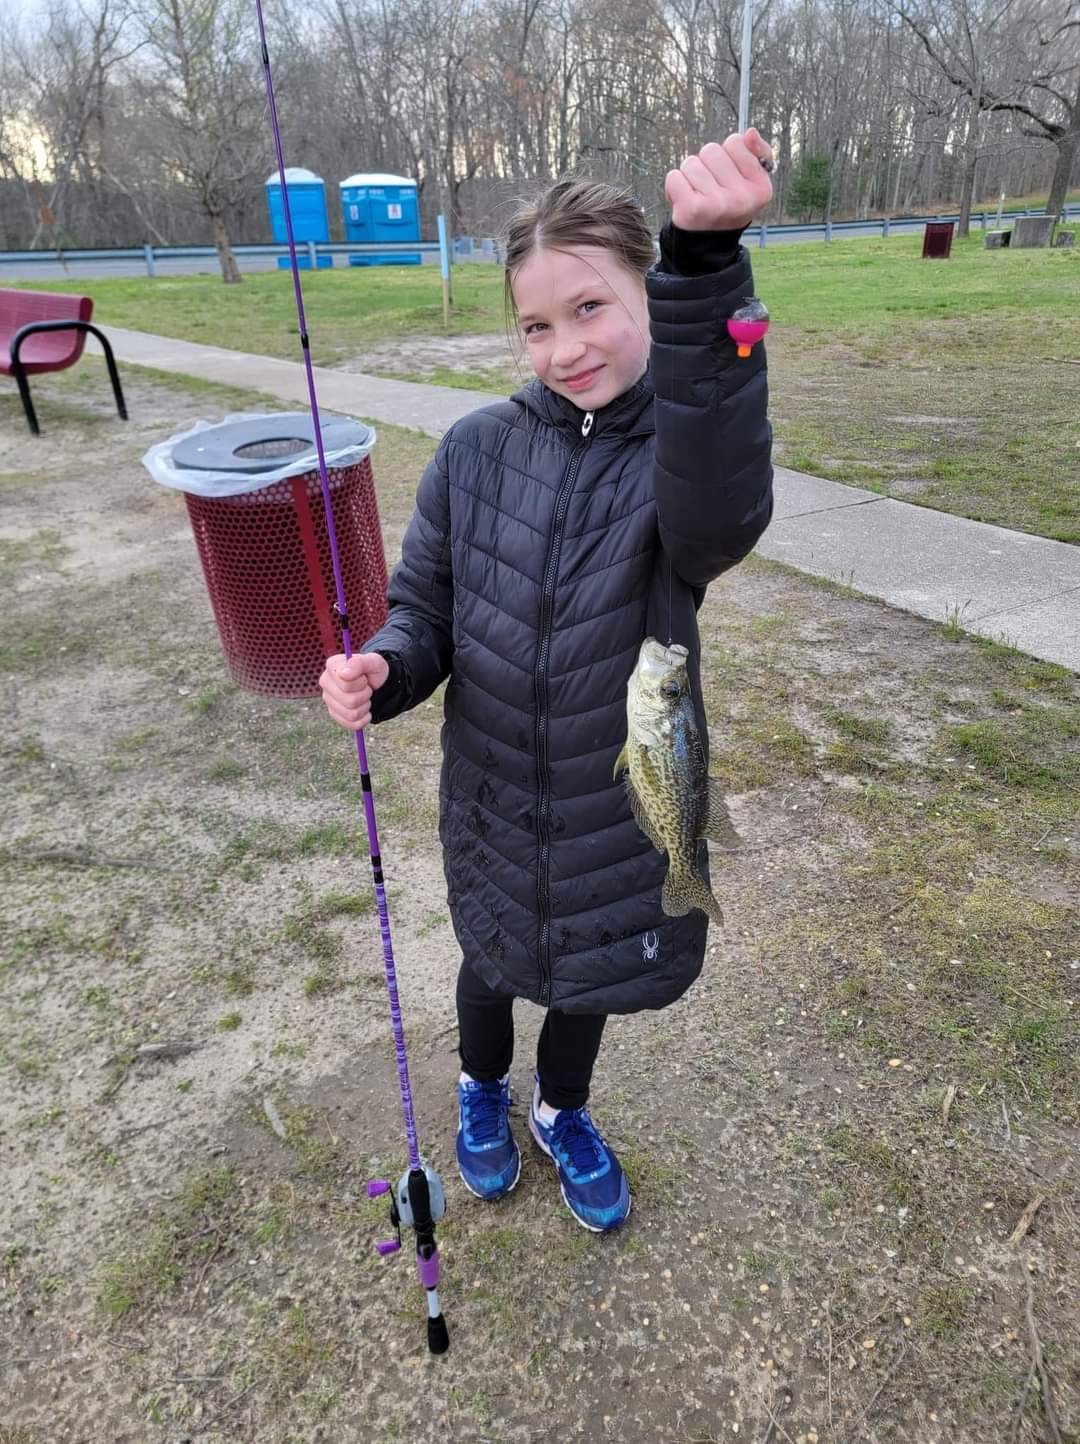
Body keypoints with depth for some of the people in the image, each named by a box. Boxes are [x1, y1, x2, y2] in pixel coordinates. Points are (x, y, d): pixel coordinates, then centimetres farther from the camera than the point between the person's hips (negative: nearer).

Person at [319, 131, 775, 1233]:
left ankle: (561, 1110, 57)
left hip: (619, 799, -1)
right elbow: (424, 605, -2)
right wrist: (382, 670, -25)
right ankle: (482, 1088, 60)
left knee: (589, 971, 23)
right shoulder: (475, 451, -10)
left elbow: (716, 523, -42)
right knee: (494, 962, 25)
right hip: (493, 800, 1)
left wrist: (706, 263, -53)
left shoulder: (696, 446, -16)